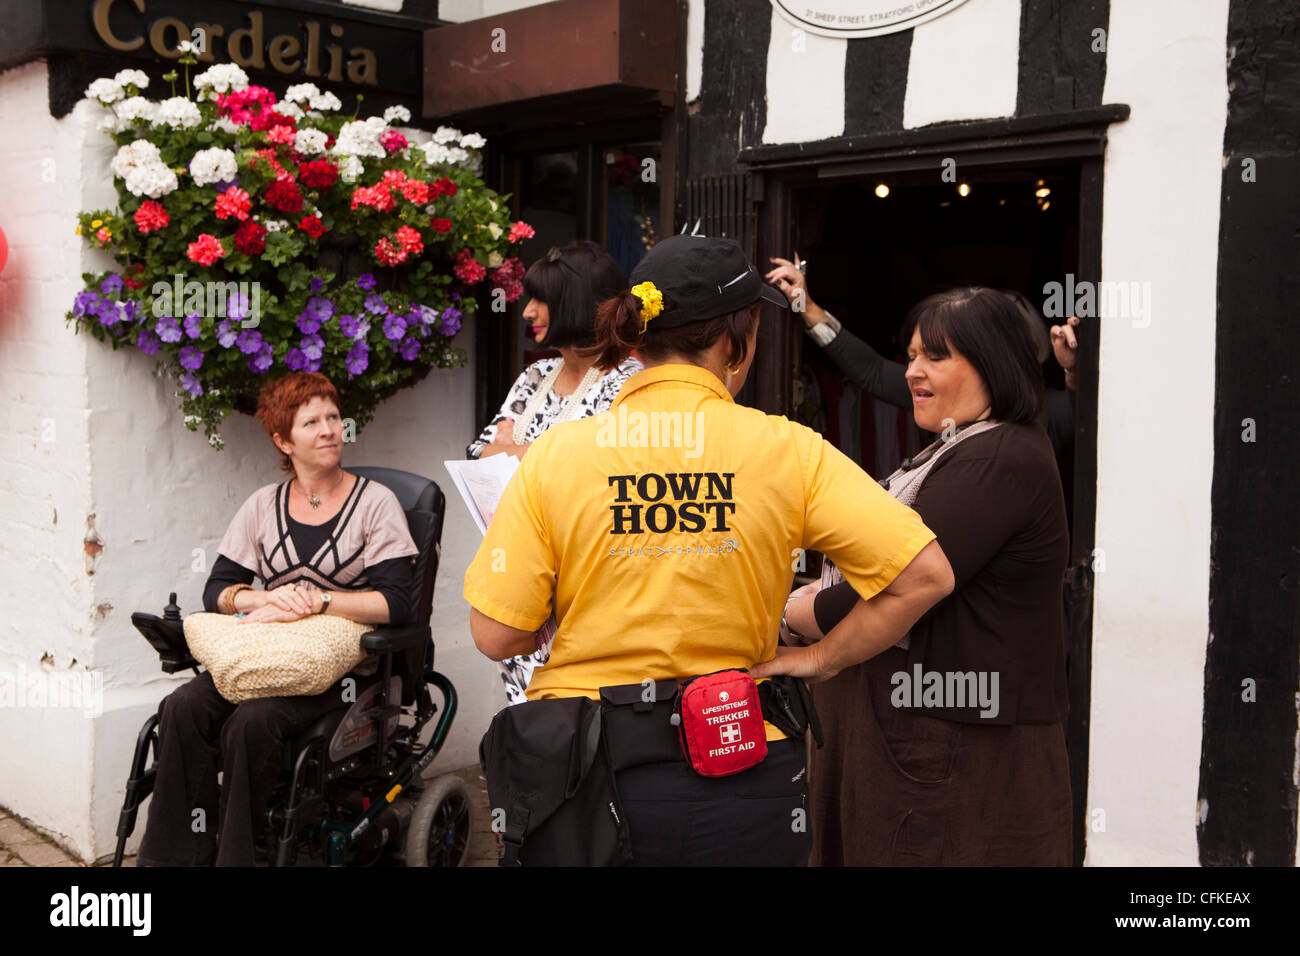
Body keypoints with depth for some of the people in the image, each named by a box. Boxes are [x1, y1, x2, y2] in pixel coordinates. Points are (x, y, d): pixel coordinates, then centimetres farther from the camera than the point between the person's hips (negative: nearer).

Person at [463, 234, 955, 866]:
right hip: (738, 788, 0)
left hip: (581, 776, 1)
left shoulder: (554, 454, -7)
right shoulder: (787, 450, -7)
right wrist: (818, 660, -1)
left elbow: (495, 636, -7)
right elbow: (925, 576, -11)